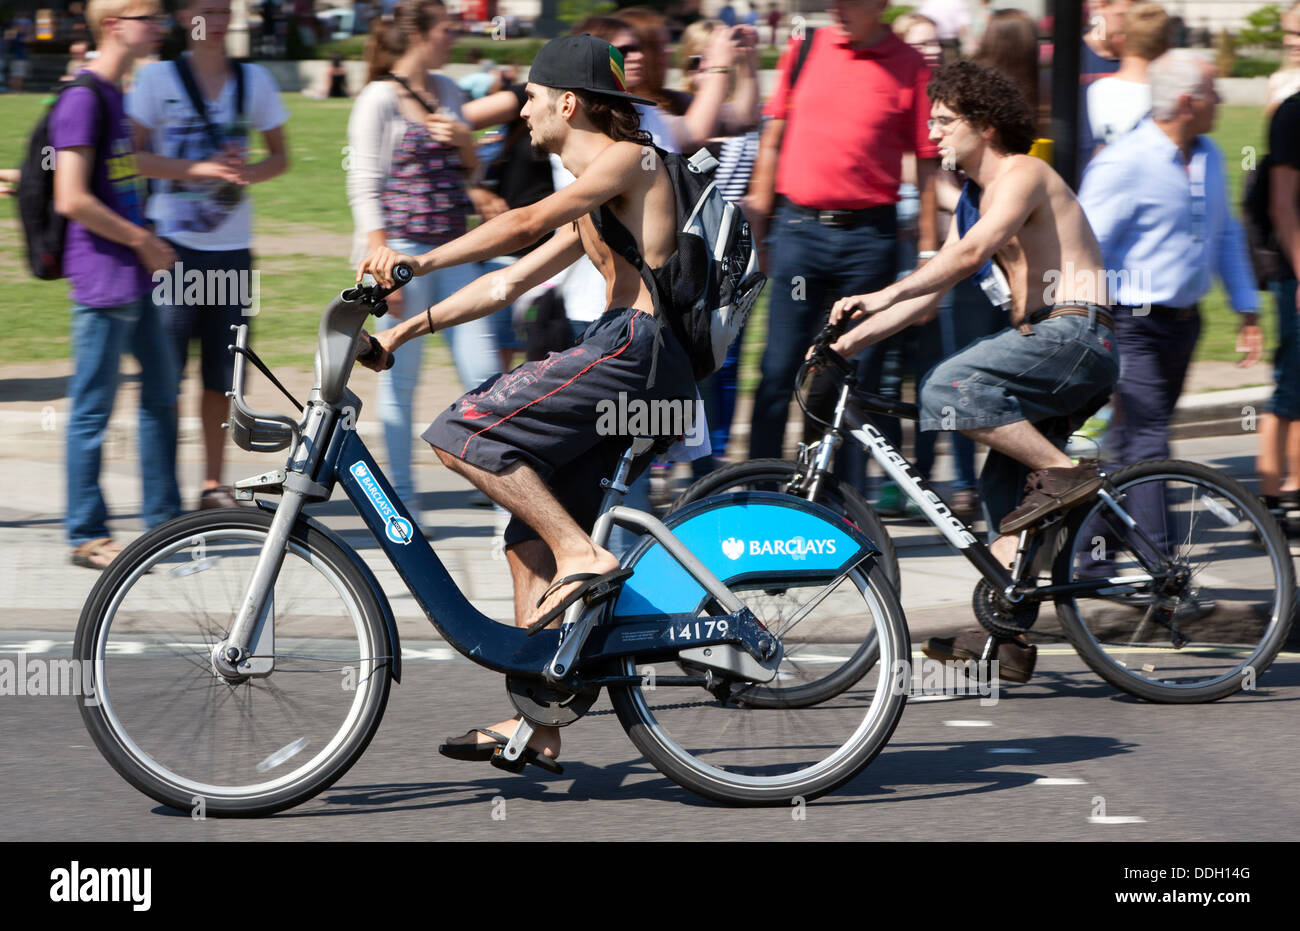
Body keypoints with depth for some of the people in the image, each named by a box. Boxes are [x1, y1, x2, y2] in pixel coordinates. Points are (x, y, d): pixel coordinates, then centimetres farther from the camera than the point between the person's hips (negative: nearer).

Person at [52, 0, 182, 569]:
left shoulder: (114, 95, 14)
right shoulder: (82, 100, -16)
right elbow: (72, 200, -22)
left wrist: (147, 239, 13)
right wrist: (141, 242, -14)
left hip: (132, 275, 10)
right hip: (101, 275, -10)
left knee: (162, 386, 15)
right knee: (93, 409, -3)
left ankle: (163, 520, 23)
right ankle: (87, 537, 3)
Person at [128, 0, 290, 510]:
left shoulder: (255, 80, 10)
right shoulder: (157, 77, -1)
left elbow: (280, 156, 14)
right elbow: (133, 157, -6)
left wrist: (249, 172, -9)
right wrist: (198, 168, -19)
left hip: (232, 245, 4)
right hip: (174, 242, -4)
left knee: (222, 373, 6)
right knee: (166, 374, -6)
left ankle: (214, 483, 16)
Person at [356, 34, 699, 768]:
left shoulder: (628, 160, -3)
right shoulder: (591, 205, 27)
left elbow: (527, 224, -17)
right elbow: (512, 282, 28)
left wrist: (420, 263, -22)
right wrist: (407, 329, 23)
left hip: (637, 349, -10)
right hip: (631, 360, 10)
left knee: (465, 433, -15)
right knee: (534, 539, 8)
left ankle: (583, 554, -17)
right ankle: (538, 724, 9)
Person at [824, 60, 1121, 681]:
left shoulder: (1022, 174, -7)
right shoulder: (973, 200, 22)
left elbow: (971, 255, -23)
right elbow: (929, 293, 22)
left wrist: (882, 297, -27)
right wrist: (849, 340, 13)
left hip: (1075, 334, -10)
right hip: (1039, 340, 10)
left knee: (951, 389, -26)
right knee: (1001, 487, 7)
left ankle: (1062, 472, -18)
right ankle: (1004, 632, 7)